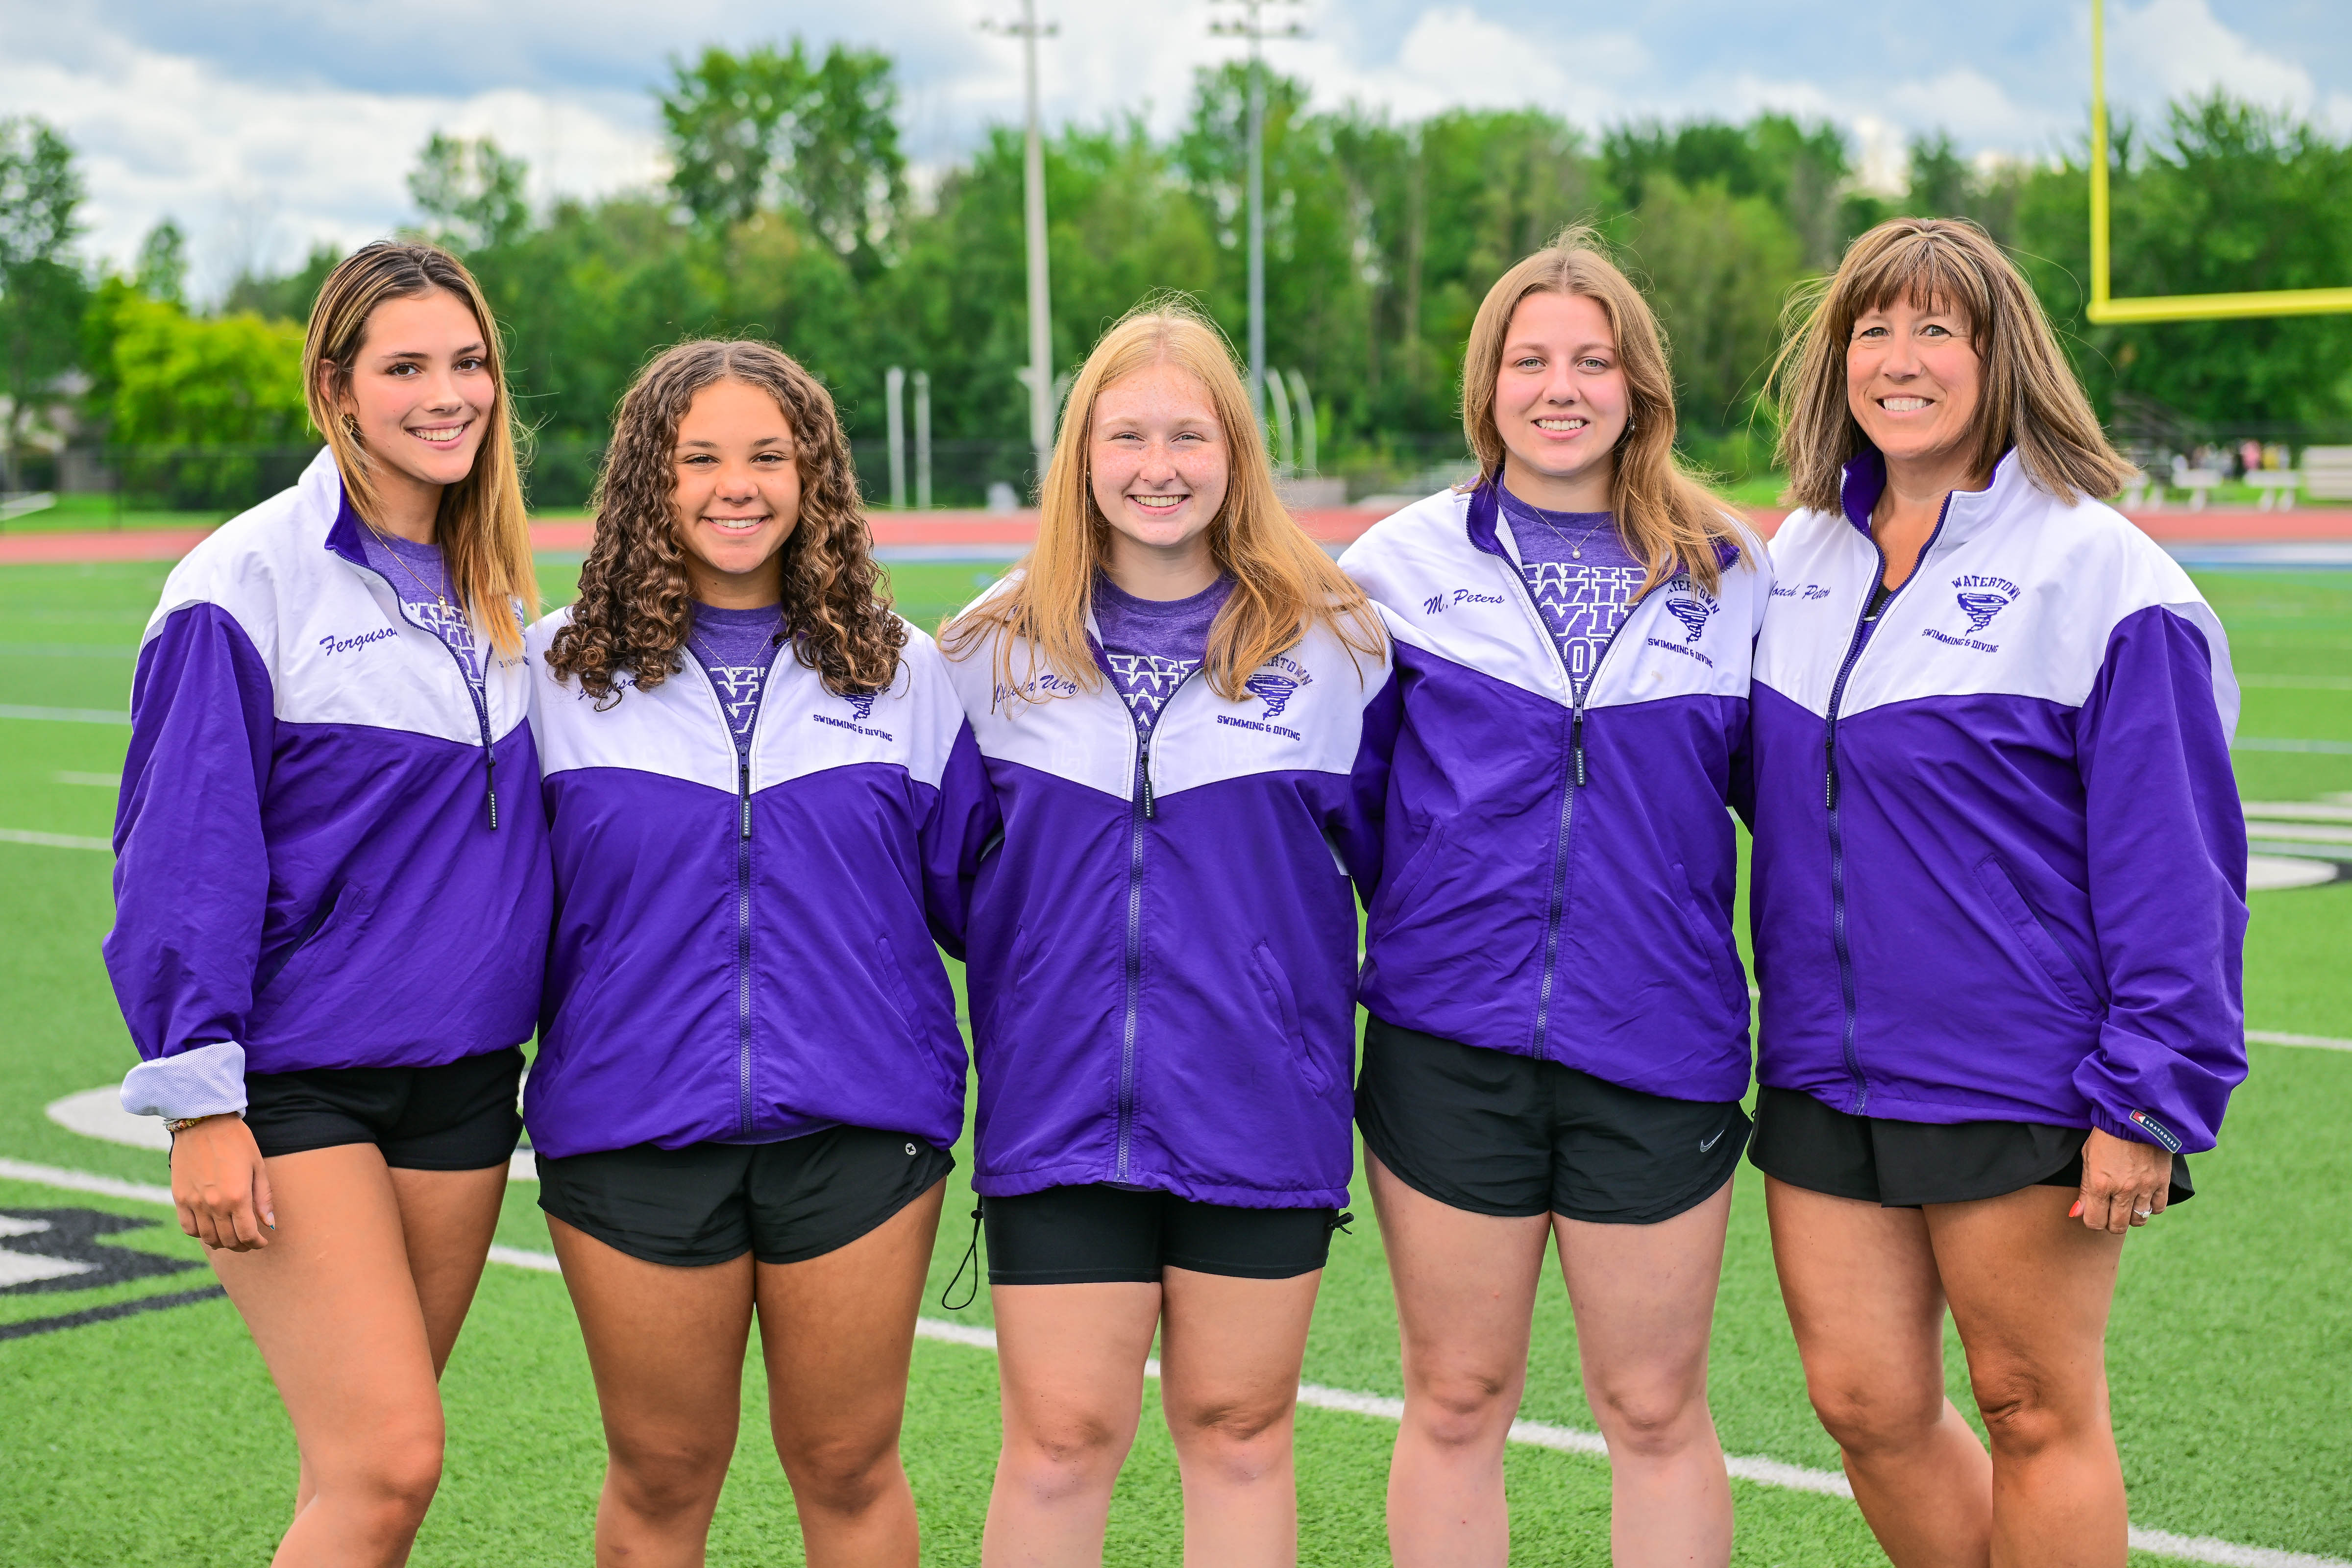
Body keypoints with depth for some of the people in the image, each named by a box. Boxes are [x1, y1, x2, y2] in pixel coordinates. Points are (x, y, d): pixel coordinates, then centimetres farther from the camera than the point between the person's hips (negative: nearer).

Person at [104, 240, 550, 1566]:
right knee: (391, 1461, -13)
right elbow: (185, 854, -11)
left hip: (460, 1082, 6)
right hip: (295, 1084, -6)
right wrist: (198, 1098, -14)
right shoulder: (248, 583, -9)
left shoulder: (492, 595, 11)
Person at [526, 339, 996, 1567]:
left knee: (848, 1467, 9)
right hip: (631, 1132, 0)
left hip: (856, 1132, 0)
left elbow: (979, 886, 10)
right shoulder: (560, 673, 3)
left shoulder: (903, 674, 6)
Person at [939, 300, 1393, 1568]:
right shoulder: (996, 653, 4)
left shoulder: (1334, 640, 1)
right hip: (1059, 1111, 0)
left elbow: (1396, 848, 11)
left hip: (1259, 1115, 0)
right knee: (1059, 1440, 1)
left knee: (1239, 1430, 9)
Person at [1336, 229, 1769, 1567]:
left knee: (1655, 1410, 8)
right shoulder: (1401, 564, 3)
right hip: (1450, 1047, 0)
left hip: (1657, 1052, 0)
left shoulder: (1729, 575, 5)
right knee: (1456, 1403, 8)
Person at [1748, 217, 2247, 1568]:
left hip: (2017, 1085, -6)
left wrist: (2151, 1101, -15)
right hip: (1826, 1073, 6)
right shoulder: (1806, 555, 8)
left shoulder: (2095, 571, -12)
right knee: (1866, 1402, 9)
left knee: (2036, 1410, 6)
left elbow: (2175, 864, -12)